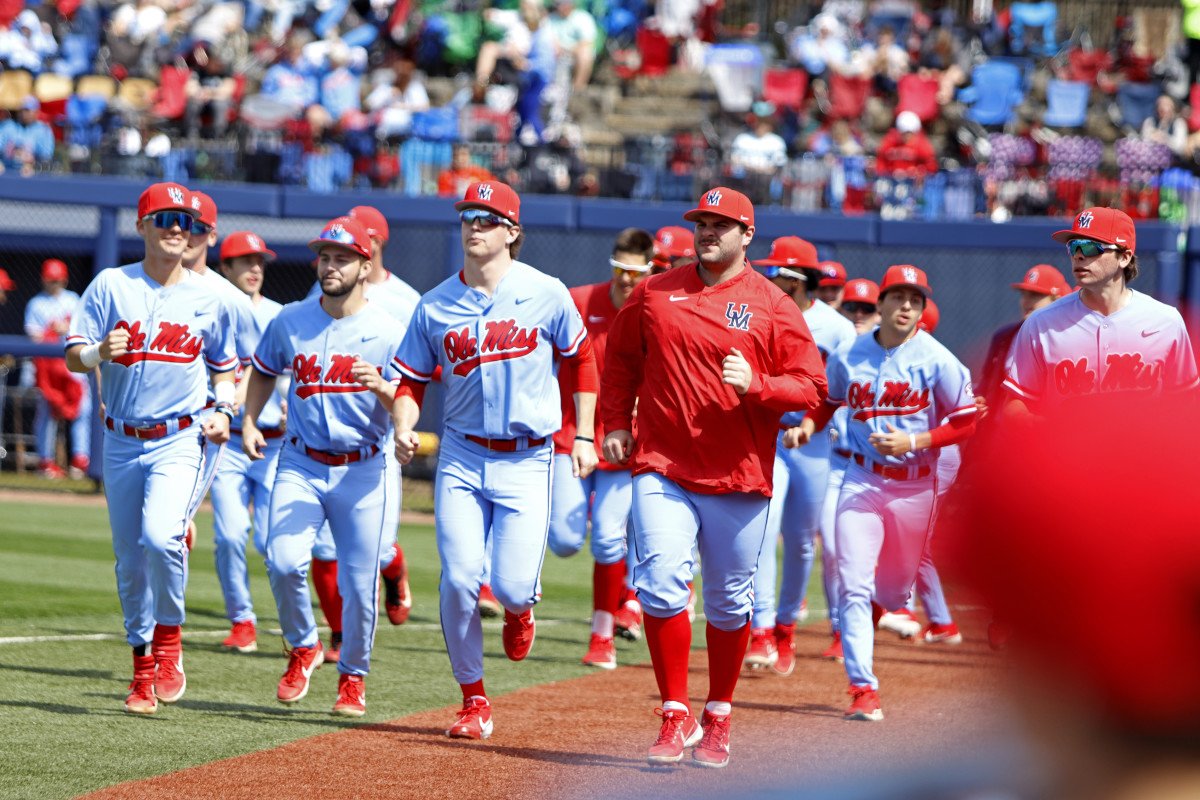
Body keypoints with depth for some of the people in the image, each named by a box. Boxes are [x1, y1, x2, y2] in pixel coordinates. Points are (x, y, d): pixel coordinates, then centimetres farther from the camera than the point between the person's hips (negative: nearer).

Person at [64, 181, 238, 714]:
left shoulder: (208, 298, 5)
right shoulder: (110, 286, 1)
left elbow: (223, 365, 18)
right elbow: (73, 356, -4)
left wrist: (224, 410, 0)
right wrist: (100, 352, -26)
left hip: (180, 440, -1)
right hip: (122, 443, 2)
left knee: (161, 537, -25)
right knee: (130, 560, 6)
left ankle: (168, 641, -5)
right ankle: (143, 669, 19)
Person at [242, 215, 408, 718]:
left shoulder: (388, 333, -3)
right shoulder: (289, 322, 4)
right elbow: (263, 372, 22)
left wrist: (381, 387, -25)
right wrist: (249, 422, 8)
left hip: (364, 472, -1)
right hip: (301, 465, 2)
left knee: (359, 582, -2)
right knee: (285, 562, -18)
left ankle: (353, 676, 21)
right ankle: (302, 648, 9)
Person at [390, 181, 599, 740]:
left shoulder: (546, 295, -4)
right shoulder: (435, 306, 2)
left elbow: (580, 360, 9)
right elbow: (411, 380, 7)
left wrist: (583, 437, 7)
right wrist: (403, 431, -13)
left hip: (527, 461, -2)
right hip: (461, 458, 2)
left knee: (512, 584, -10)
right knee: (458, 581, -9)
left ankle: (520, 609, 30)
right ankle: (474, 703, 6)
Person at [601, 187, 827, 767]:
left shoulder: (774, 307, 1)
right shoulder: (653, 295, 8)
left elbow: (811, 387, -2)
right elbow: (621, 359, 22)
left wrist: (755, 384, -18)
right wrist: (615, 423, 11)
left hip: (739, 478, -1)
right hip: (661, 468, 1)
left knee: (729, 603, 8)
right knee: (661, 585, -14)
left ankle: (718, 720, 24)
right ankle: (675, 719, -5)